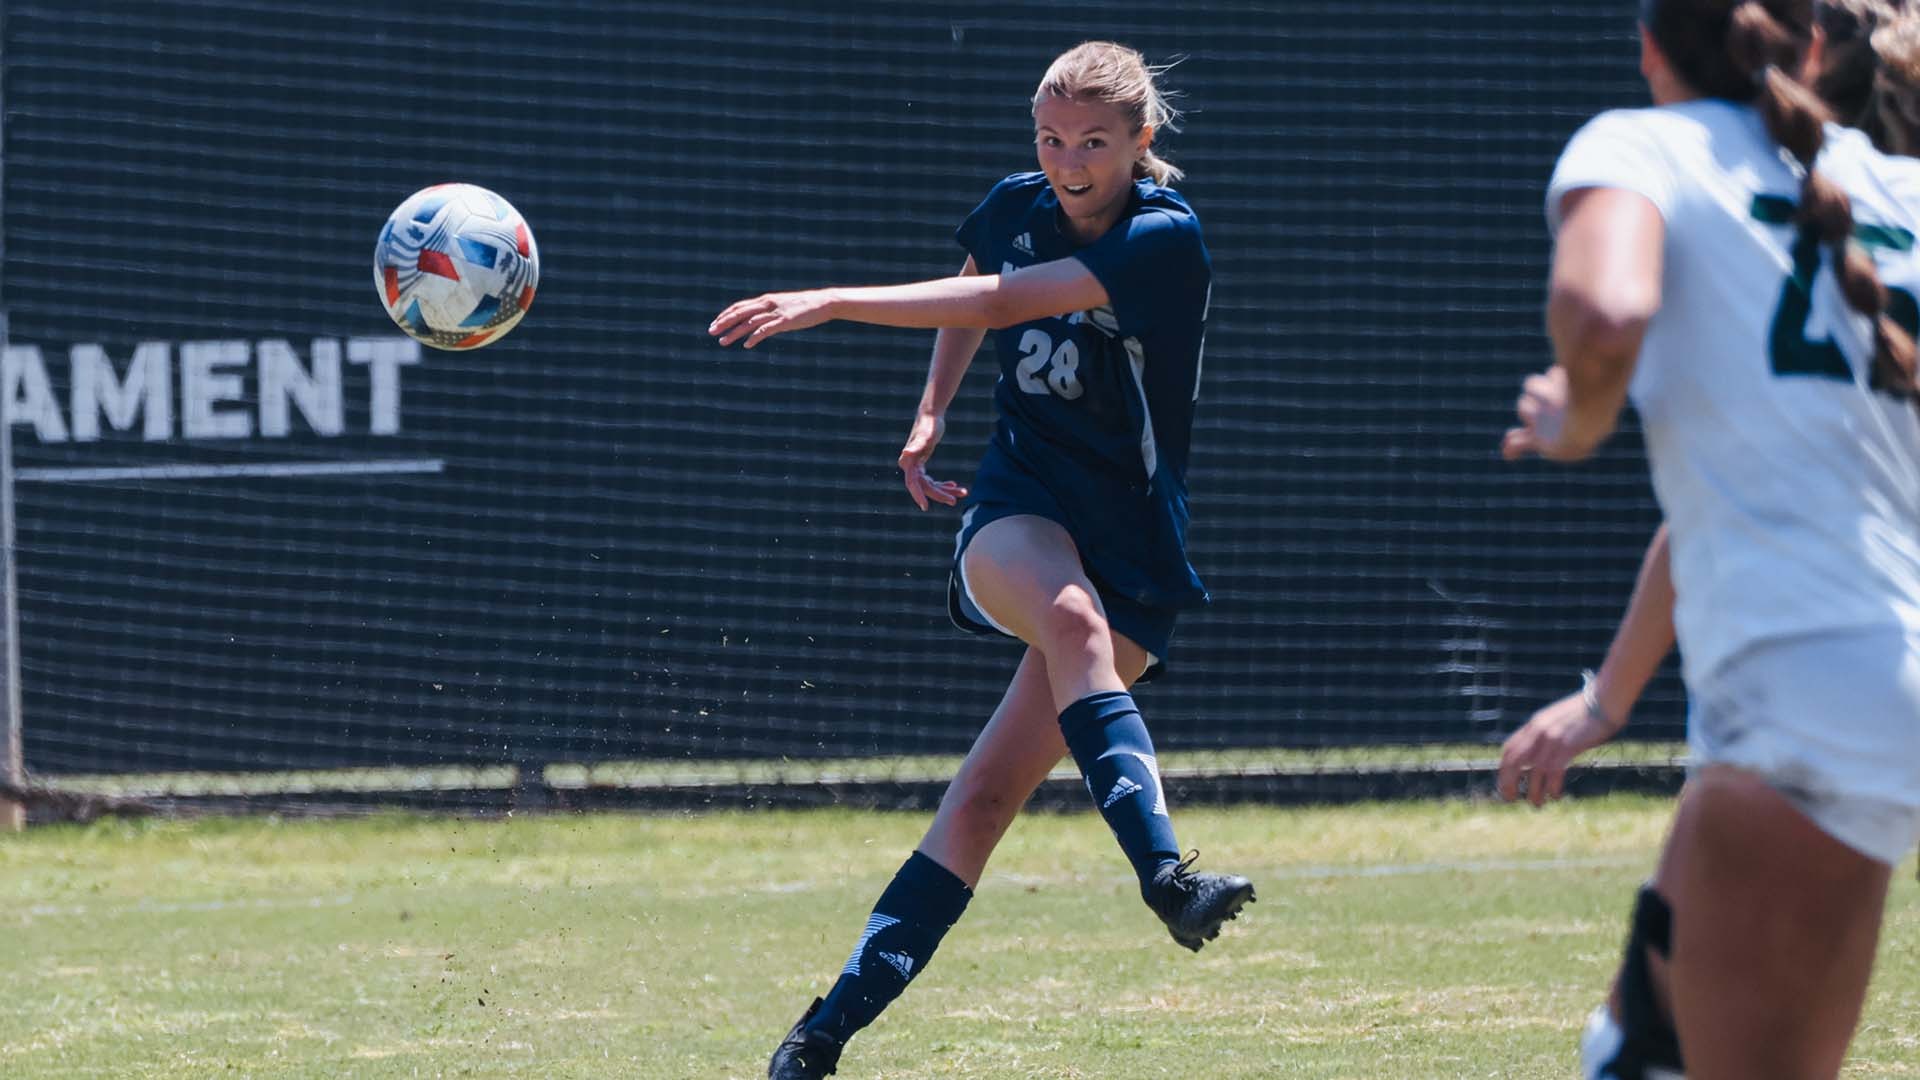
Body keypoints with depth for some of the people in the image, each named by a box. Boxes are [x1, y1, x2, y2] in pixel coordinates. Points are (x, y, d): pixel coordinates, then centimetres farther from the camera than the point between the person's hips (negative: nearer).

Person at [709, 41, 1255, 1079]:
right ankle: (1162, 872, -49)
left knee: (987, 795, -11)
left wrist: (832, 303, -25)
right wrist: (930, 415, 16)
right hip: (1017, 512, 2)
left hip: (1132, 552, -2)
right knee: (1072, 614, -35)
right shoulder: (1015, 207, 4)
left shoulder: (1167, 240, -13)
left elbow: (1003, 301, -22)